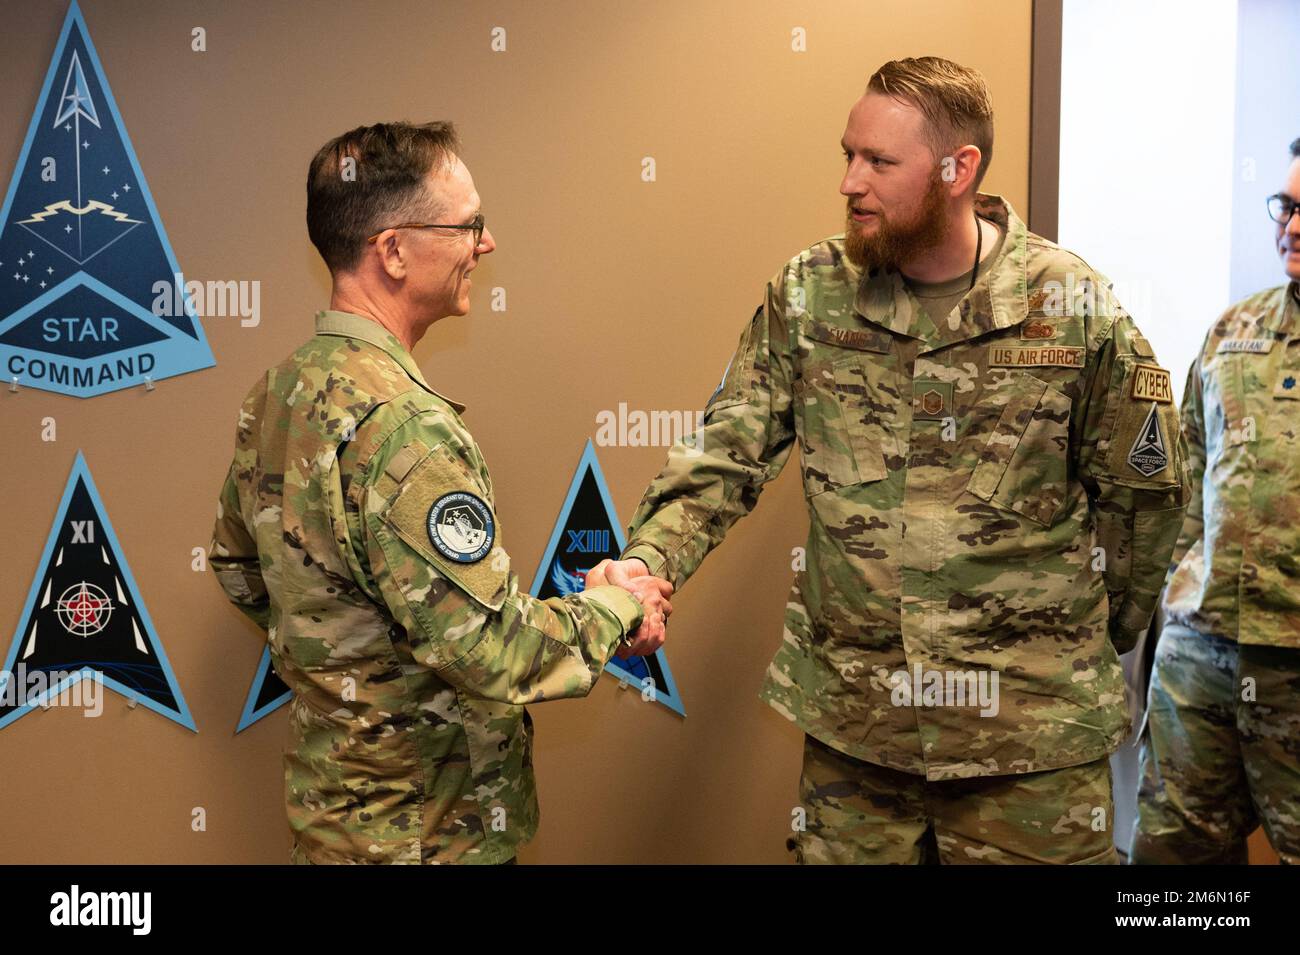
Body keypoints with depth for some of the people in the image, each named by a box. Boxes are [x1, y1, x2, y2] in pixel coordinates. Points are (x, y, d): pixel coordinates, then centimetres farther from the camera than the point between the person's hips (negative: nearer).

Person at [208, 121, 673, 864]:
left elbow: (238, 568, 13)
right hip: (428, 828, -8)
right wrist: (617, 609, -14)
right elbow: (495, 653, -29)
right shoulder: (404, 429, -29)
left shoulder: (276, 393, 0)